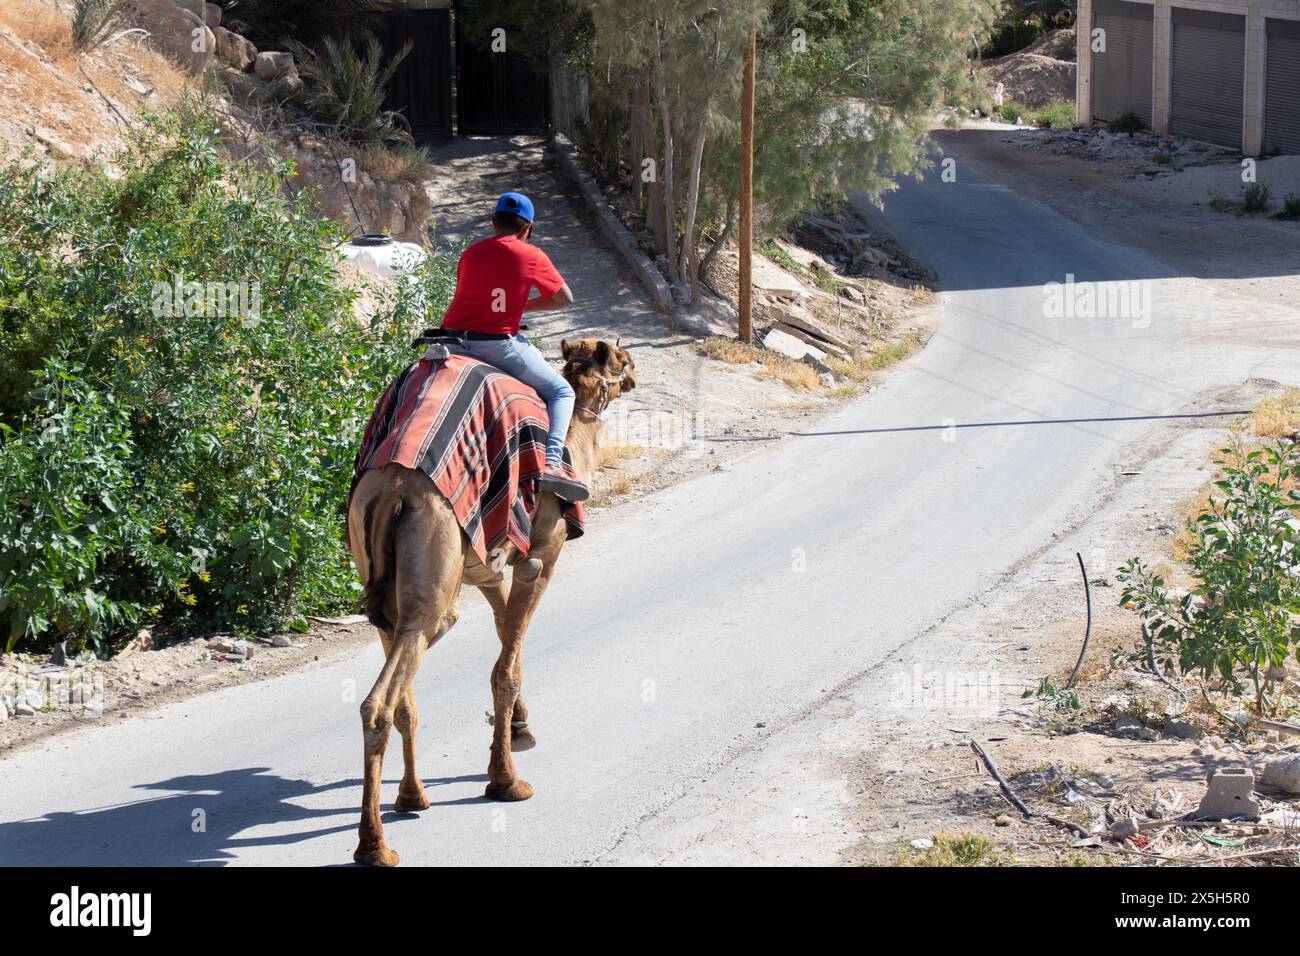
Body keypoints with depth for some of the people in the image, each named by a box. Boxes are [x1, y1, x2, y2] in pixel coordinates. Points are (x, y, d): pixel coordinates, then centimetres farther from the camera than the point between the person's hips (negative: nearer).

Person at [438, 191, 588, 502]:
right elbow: (565, 299, 8)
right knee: (561, 392, 7)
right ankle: (551, 463, -15)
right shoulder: (530, 256, 0)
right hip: (498, 345, -5)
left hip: (453, 337, 5)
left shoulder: (470, 252, 12)